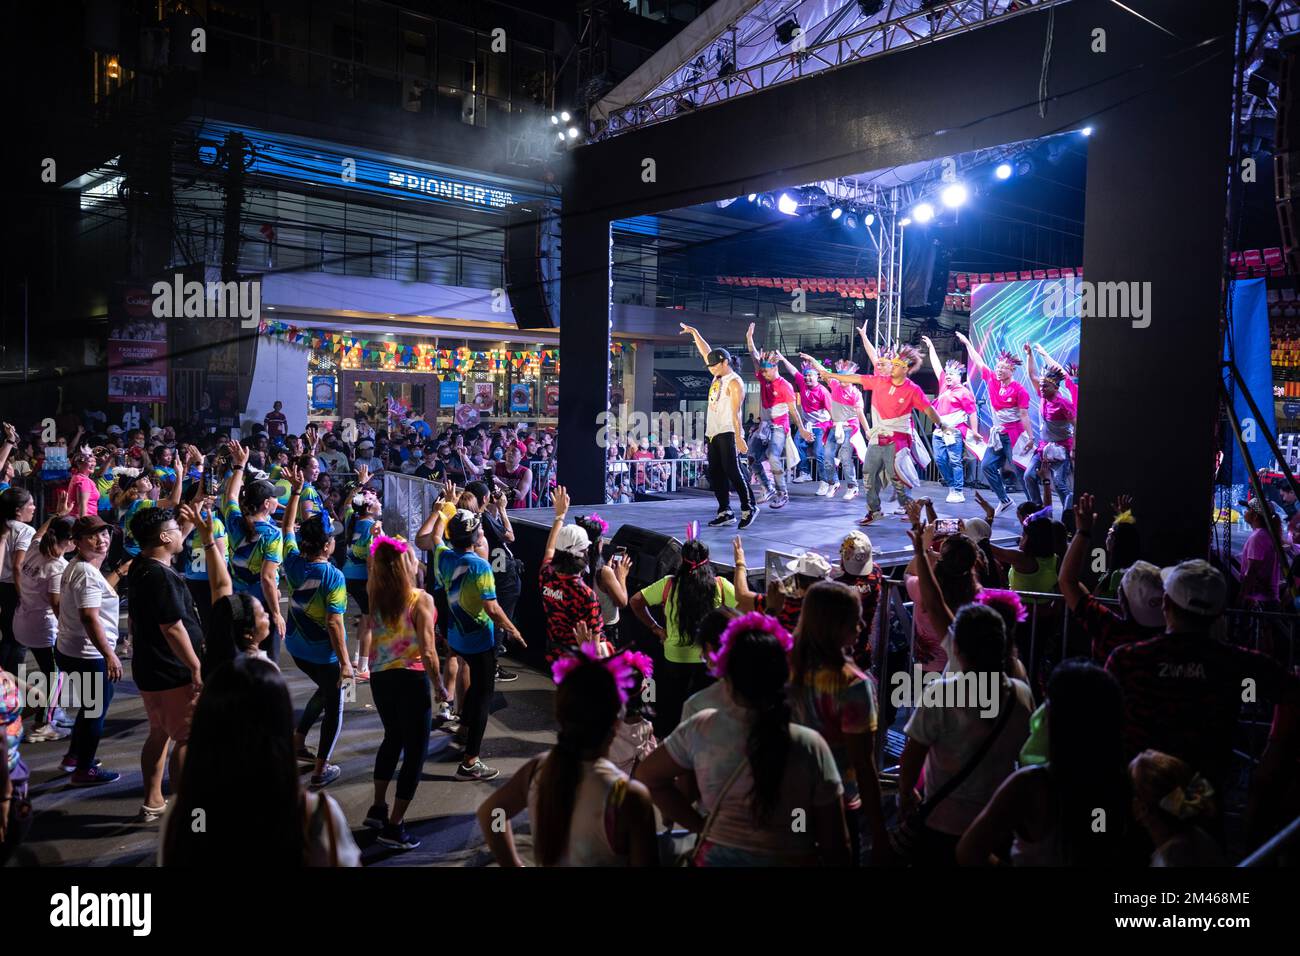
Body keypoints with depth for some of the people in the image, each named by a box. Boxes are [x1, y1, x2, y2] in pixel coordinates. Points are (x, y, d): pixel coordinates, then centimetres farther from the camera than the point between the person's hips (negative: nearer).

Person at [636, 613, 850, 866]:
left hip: (717, 856, 1)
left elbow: (647, 776, -1)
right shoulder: (810, 746, -20)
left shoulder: (701, 729, -14)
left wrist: (701, 825, 2)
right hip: (791, 860, -1)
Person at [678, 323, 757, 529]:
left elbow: (735, 412, -16)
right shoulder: (718, 376, 13)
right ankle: (725, 512, 10)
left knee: (733, 471, -10)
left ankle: (749, 508, -1)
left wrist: (739, 438, -19)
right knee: (715, 473, 6)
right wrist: (694, 333, 19)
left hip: (728, 434, -9)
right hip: (713, 433, 9)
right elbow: (705, 352, 23)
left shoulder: (734, 382, -10)